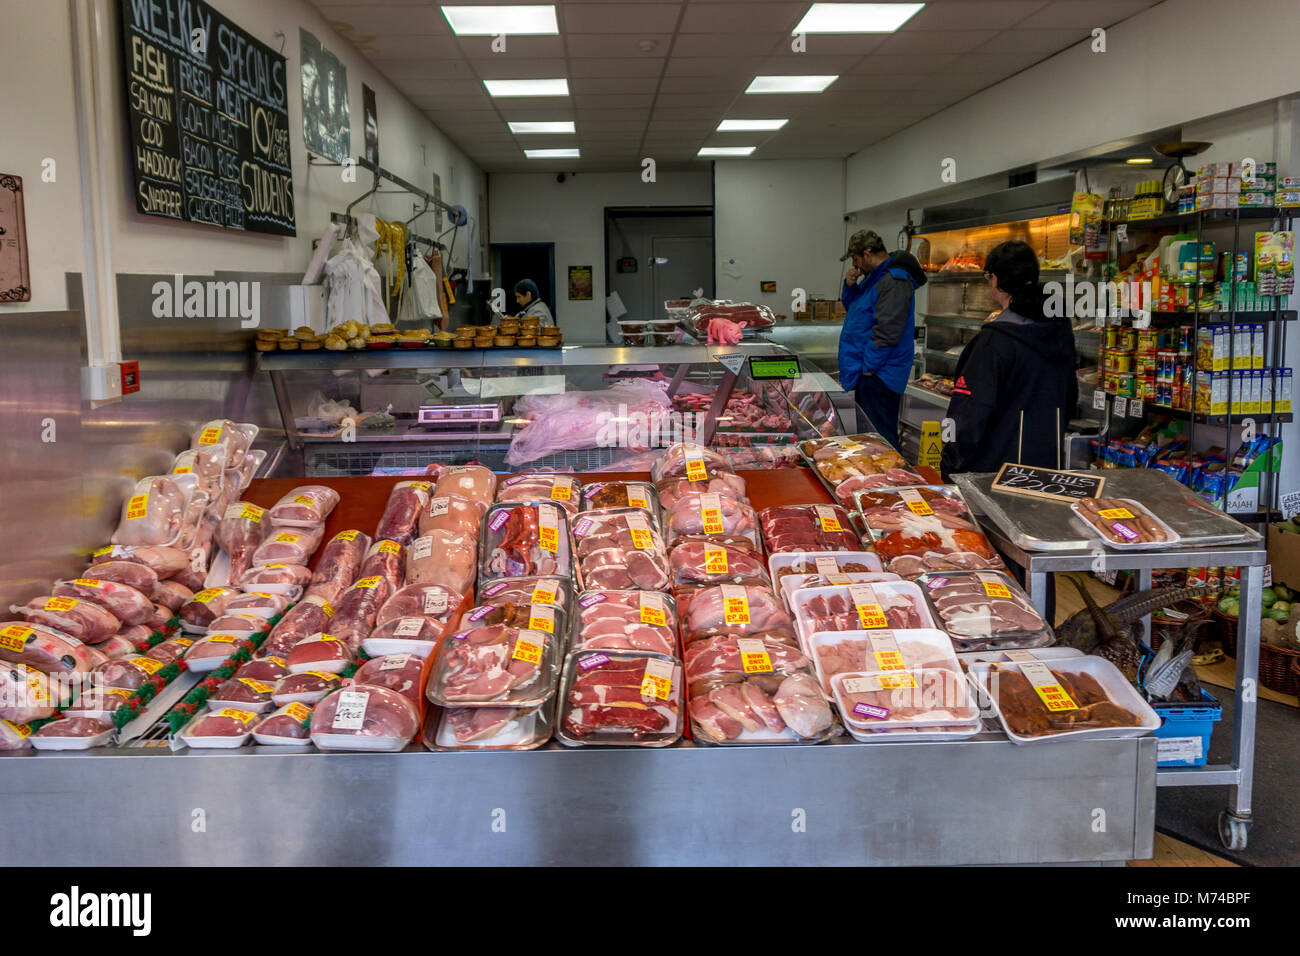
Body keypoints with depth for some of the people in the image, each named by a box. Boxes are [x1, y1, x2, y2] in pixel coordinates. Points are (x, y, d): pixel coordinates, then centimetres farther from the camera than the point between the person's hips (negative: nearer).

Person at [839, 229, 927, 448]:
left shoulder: (894, 282, -19)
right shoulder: (875, 276, 14)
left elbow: (887, 331, -24)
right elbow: (855, 310, 26)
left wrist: (868, 368, -20)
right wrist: (851, 287, 6)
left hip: (879, 374, -11)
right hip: (868, 372, 11)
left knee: (880, 436, -9)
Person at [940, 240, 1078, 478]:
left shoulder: (995, 341, -18)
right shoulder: (1061, 331, 5)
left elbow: (971, 414, -18)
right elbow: (1070, 398, 16)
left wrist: (950, 467, -10)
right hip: (1049, 463, 7)